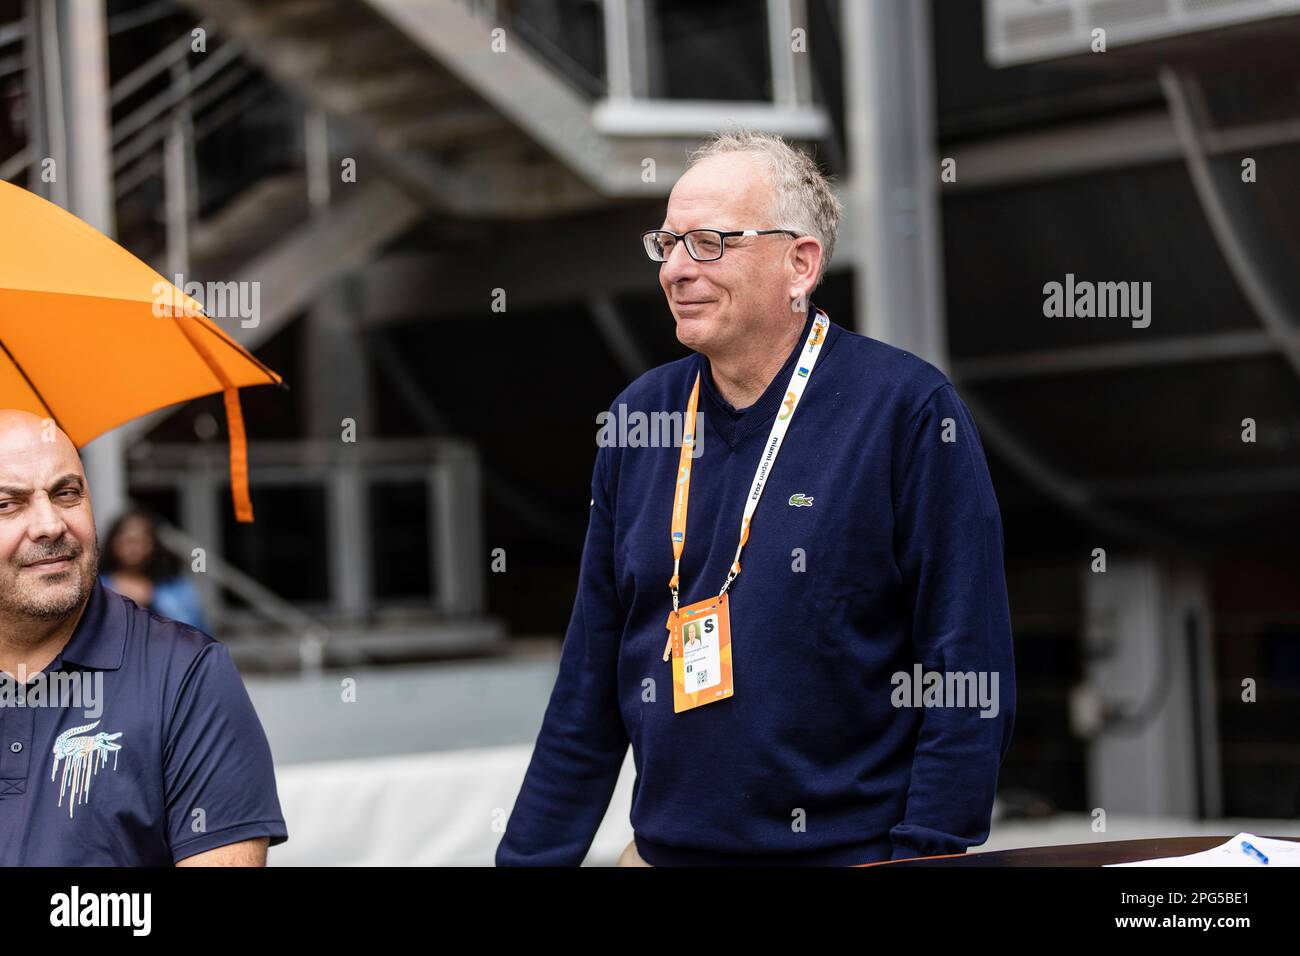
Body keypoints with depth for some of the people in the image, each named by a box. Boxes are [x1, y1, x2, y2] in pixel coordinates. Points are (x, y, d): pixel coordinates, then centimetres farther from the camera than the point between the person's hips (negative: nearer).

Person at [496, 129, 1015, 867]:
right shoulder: (643, 416, 5)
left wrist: (925, 860, -17)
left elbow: (968, 682, -12)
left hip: (850, 849, -5)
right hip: (664, 847, 5)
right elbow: (591, 685, 8)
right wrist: (531, 857, 4)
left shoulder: (910, 411, -11)